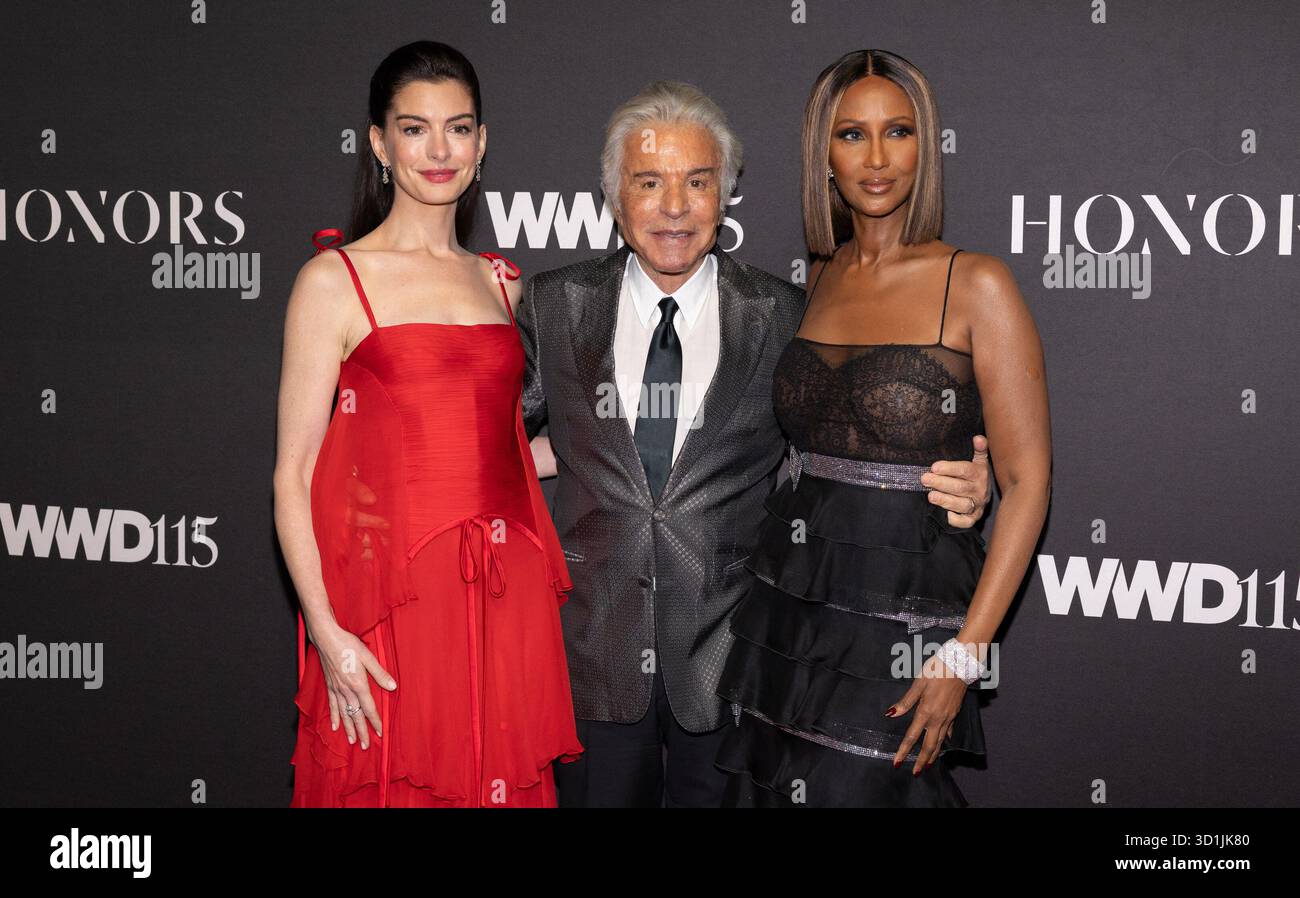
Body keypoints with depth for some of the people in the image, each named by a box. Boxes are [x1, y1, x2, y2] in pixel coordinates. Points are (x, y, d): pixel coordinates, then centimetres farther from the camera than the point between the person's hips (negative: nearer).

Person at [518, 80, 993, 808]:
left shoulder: (785, 318, -3)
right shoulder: (558, 306, 1)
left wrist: (960, 489, -21)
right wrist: (547, 458, -7)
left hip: (726, 658, -1)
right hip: (597, 648, 1)